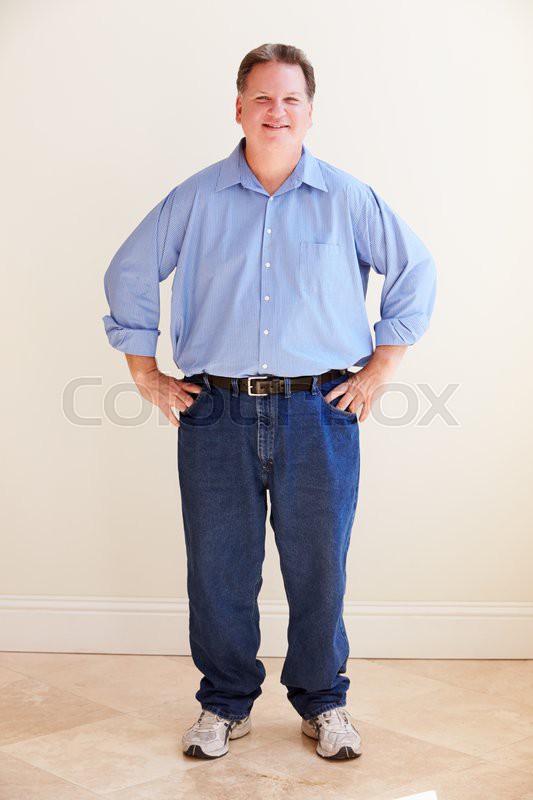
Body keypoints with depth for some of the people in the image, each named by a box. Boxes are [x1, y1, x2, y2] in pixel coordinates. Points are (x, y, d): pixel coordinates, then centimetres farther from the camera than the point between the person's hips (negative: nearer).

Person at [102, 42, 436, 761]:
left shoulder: (348, 200, 5)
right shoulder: (195, 200, 5)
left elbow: (415, 273, 11)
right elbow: (129, 275, 13)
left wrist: (379, 369, 6)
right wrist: (147, 376, 8)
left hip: (319, 413, 0)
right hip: (216, 413, 1)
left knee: (319, 568, 6)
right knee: (218, 569, 6)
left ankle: (323, 702, 25)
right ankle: (225, 703, 24)